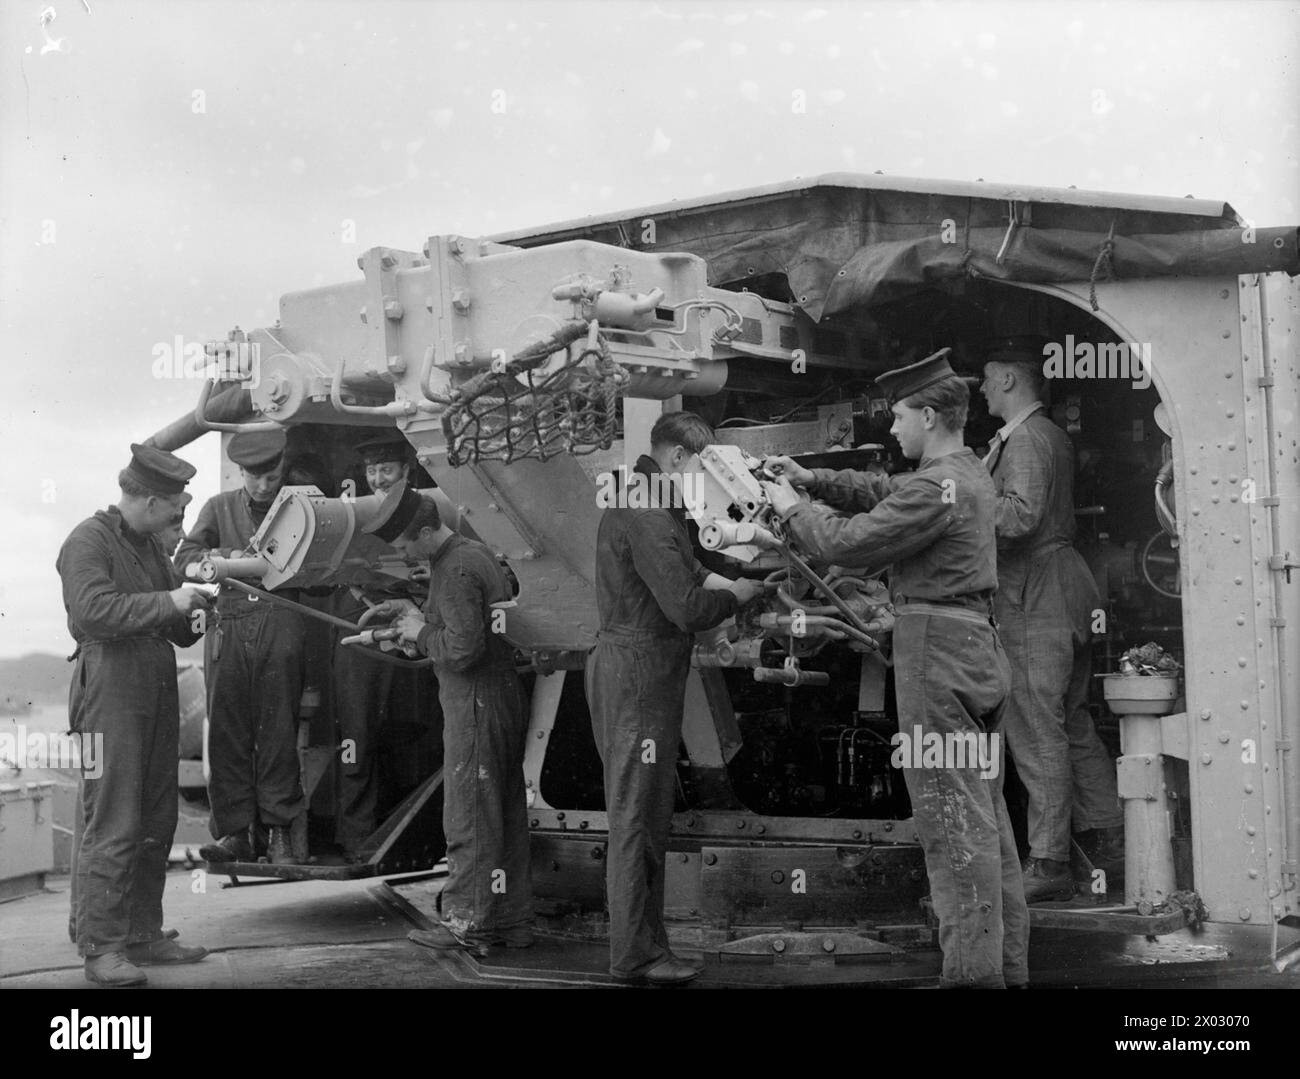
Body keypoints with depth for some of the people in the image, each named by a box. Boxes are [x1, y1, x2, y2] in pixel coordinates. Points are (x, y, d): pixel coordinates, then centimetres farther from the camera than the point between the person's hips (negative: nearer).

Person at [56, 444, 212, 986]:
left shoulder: (150, 545, 20)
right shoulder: (88, 541, -6)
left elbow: (174, 630, 25)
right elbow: (95, 611, -22)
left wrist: (194, 617, 3)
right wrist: (169, 602, -19)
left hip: (158, 690, 9)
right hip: (110, 687, -9)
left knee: (156, 821, 10)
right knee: (112, 825, -9)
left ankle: (143, 934, 19)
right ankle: (101, 948, -5)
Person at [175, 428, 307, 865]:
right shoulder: (219, 508, 16)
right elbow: (185, 559, 6)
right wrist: (232, 557, -10)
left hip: (281, 627, -2)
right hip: (231, 627, 2)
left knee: (278, 731, -3)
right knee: (226, 731, -2)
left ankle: (280, 830, 3)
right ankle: (234, 832, 4)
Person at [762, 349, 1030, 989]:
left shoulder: (936, 486, -17)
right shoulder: (969, 472, 14)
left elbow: (848, 544, -15)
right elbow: (884, 492, 27)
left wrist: (793, 508, 1)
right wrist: (815, 479, 17)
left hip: (937, 650, -10)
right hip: (975, 644, 10)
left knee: (953, 817, -7)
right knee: (985, 812, 13)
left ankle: (972, 968, -5)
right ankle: (1006, 962, 19)